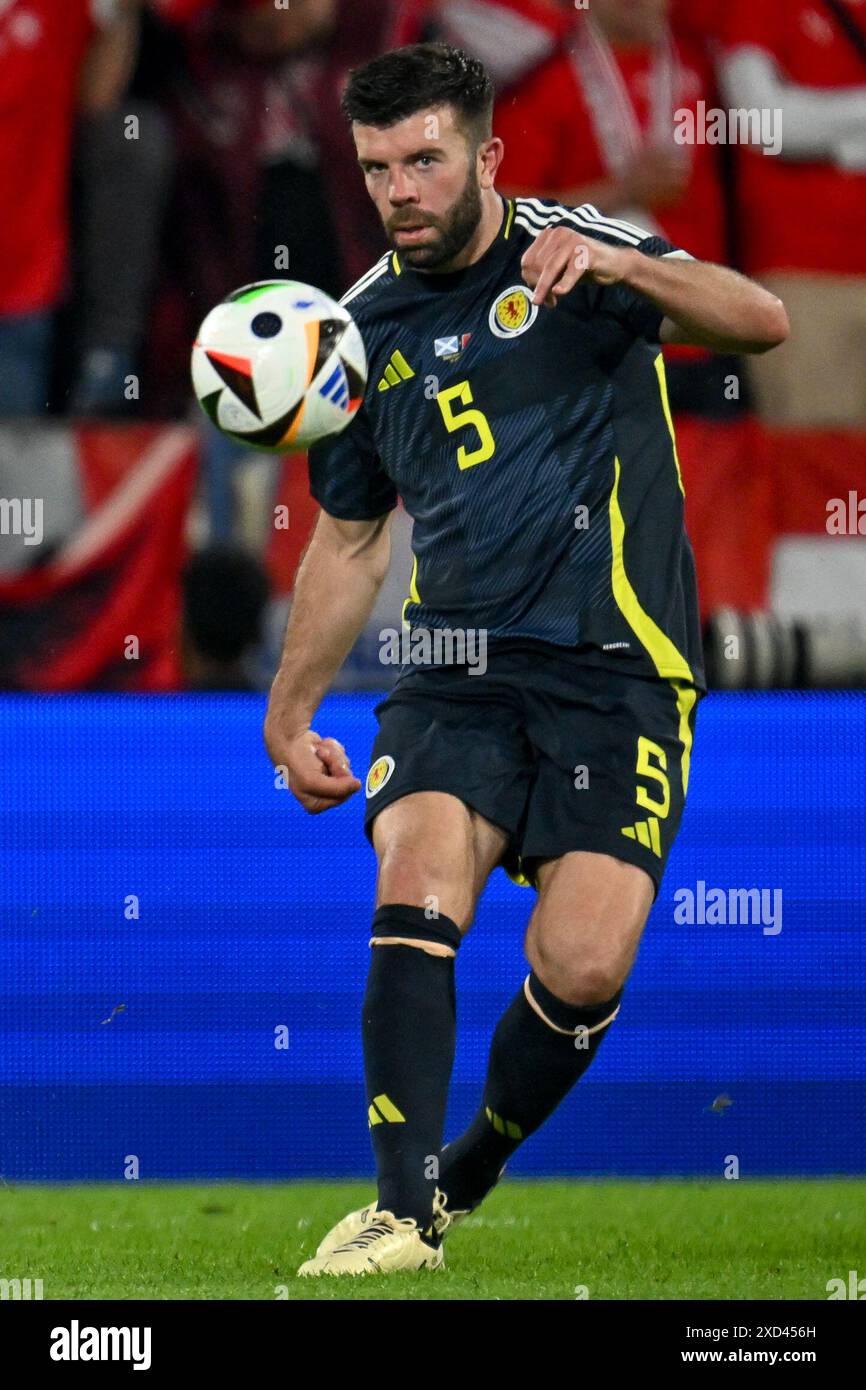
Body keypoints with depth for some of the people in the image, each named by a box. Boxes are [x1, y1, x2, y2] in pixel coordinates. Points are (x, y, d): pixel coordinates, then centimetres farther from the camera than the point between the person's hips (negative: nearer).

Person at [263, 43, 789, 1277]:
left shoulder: (577, 257, -2)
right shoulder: (368, 326, 12)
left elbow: (760, 322, -18)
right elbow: (349, 534, 24)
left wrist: (621, 266, -36)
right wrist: (289, 712, 21)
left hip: (616, 676, -3)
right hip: (457, 676, 3)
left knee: (582, 968, -14)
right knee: (416, 892, -23)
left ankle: (466, 1178, 12)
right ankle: (402, 1211, -23)